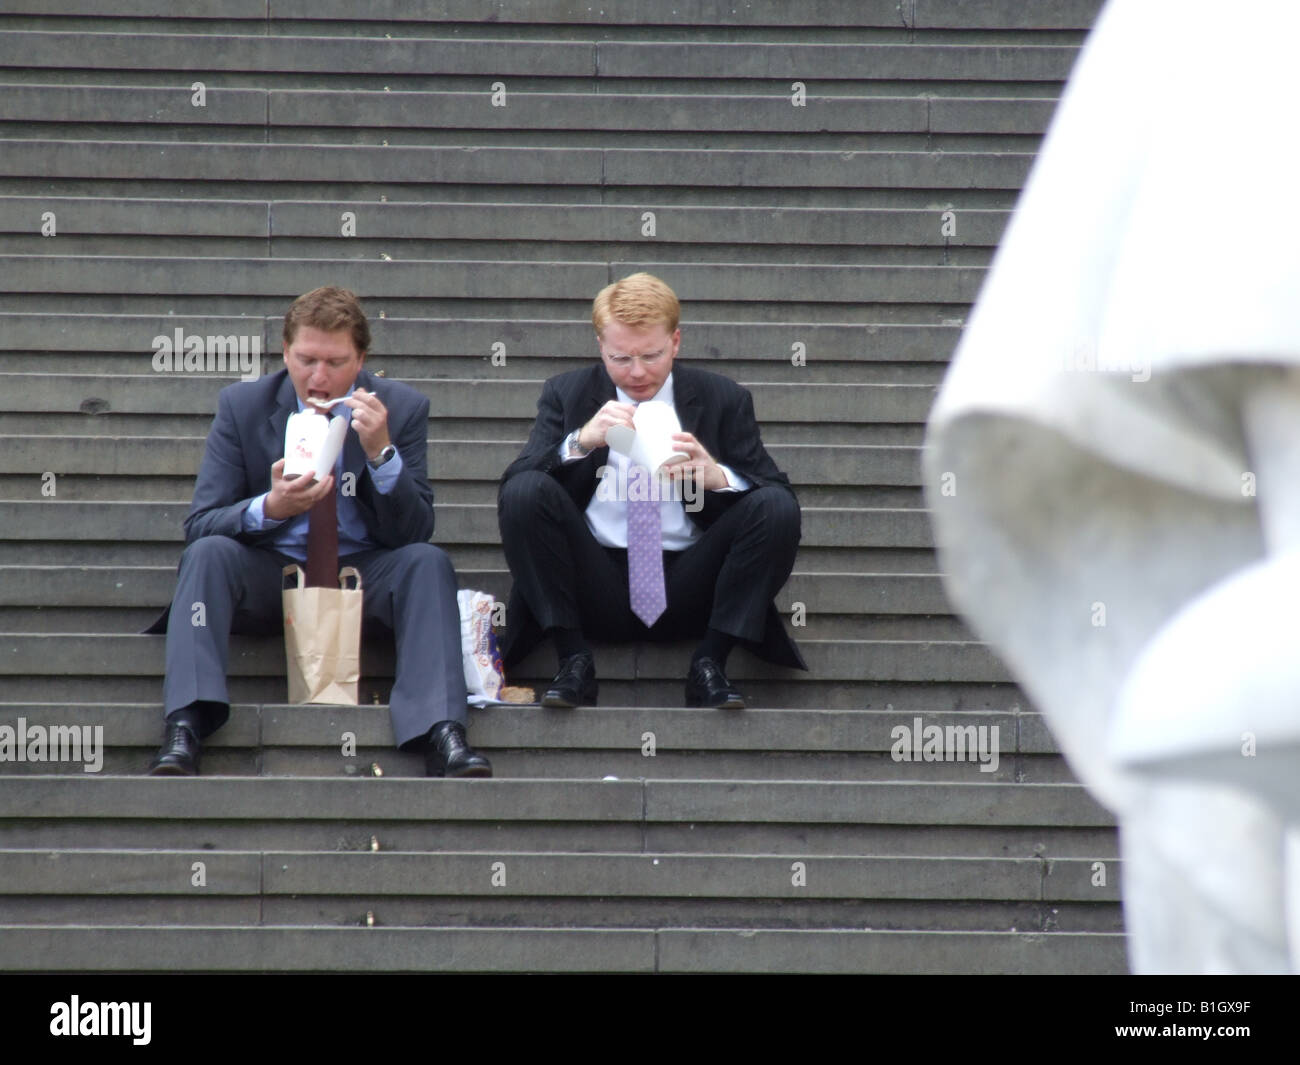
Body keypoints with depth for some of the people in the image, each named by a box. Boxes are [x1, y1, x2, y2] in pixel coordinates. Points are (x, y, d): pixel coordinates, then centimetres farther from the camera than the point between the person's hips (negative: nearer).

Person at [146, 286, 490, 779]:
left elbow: (413, 534, -8)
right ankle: (184, 731, -42)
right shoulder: (242, 406, -2)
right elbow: (200, 525, -8)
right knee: (209, 552, -29)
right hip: (269, 573, 0)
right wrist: (269, 508, -29)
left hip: (362, 574, 0)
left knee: (427, 561, -29)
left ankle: (442, 736, -42)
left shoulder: (403, 409, -2)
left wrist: (382, 452, -24)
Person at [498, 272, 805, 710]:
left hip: (684, 591, 0)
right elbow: (512, 486, -5)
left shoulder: (723, 399, 7)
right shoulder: (567, 395, 8)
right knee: (525, 492, -24)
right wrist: (580, 441, -23)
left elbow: (778, 496, 0)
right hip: (598, 588, 0)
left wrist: (718, 476, -22)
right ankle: (573, 661, -15)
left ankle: (709, 664, -12)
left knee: (777, 507, -22)